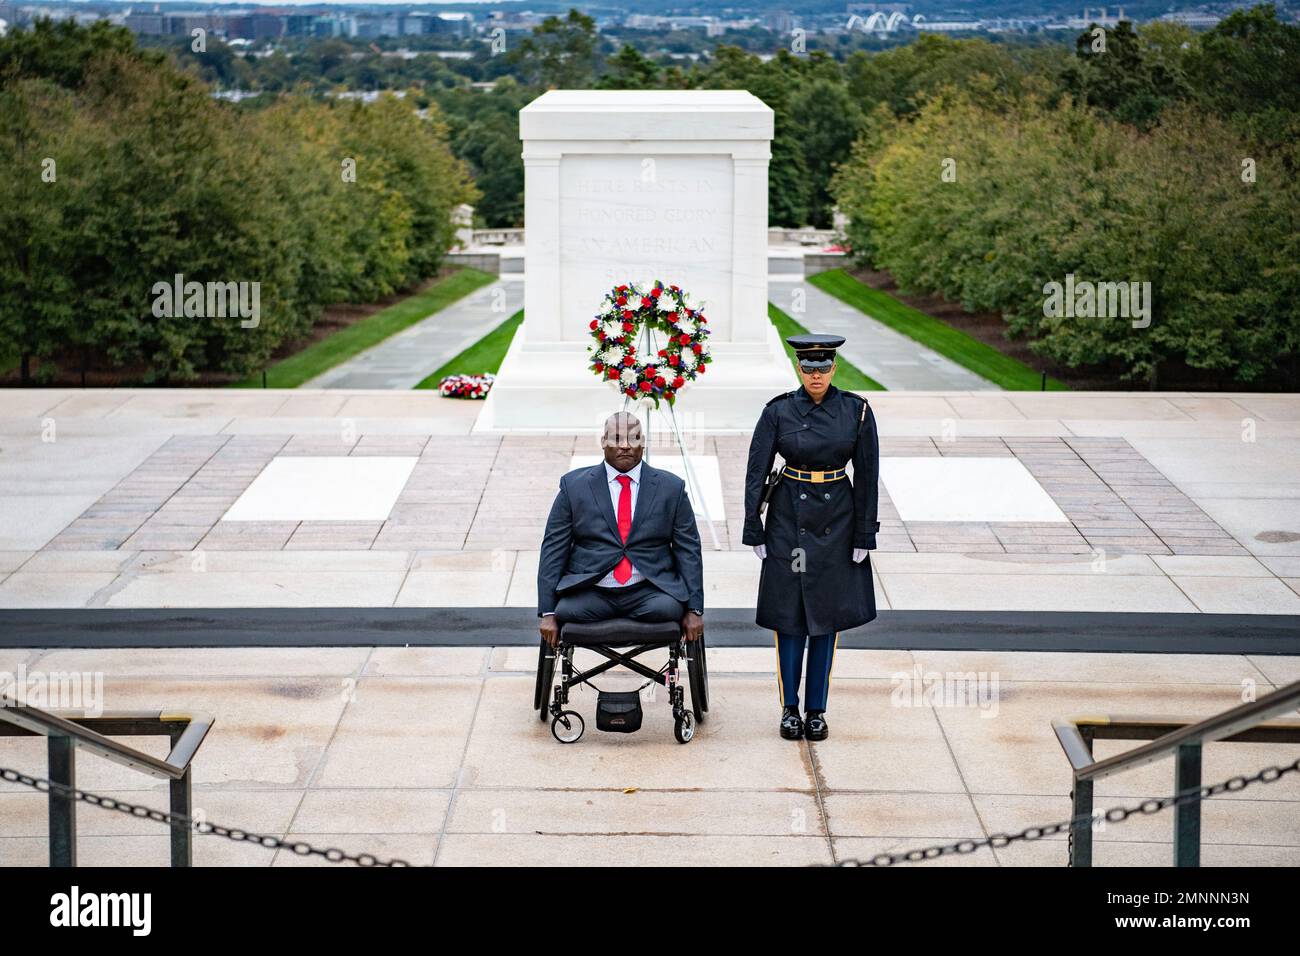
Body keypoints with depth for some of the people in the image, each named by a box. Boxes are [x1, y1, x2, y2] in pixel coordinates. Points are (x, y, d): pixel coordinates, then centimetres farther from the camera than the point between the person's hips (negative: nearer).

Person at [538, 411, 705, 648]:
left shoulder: (671, 488, 10)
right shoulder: (574, 486, 8)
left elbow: (689, 550, 9)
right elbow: (553, 549, 5)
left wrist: (694, 610, 0)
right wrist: (547, 612, -5)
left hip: (649, 593, 0)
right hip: (589, 592, 0)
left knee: (669, 608, -31)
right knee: (565, 612, -30)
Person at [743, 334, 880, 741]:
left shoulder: (856, 410, -4)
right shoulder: (778, 412, -6)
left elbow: (867, 474, -1)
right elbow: (756, 471, -4)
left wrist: (865, 533, -4)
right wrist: (753, 530, -7)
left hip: (837, 518, 1)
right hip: (789, 517, -1)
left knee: (827, 614, 5)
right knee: (790, 613, 1)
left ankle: (817, 709, 14)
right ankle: (790, 708, 12)